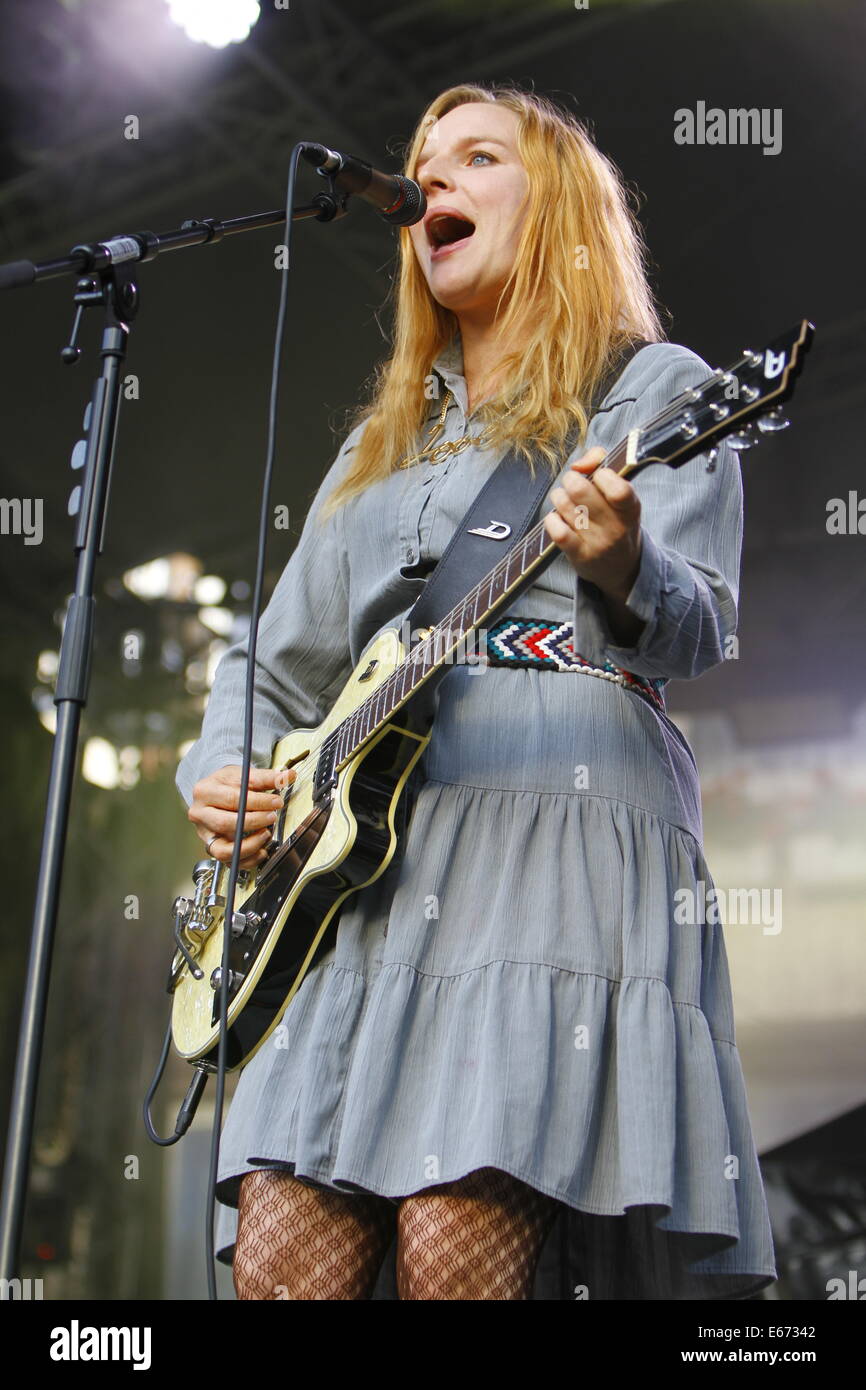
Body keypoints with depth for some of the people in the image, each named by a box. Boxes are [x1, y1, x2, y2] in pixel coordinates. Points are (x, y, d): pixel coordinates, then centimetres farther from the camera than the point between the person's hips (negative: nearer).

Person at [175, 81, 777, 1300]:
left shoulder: (656, 390, 11)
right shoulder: (383, 442, 28)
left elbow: (698, 630, -5)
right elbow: (278, 659, 27)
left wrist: (622, 567, -28)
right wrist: (218, 772, 7)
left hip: (571, 822, -5)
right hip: (372, 854, 5)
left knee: (456, 1253, -20)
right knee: (279, 1262, -8)